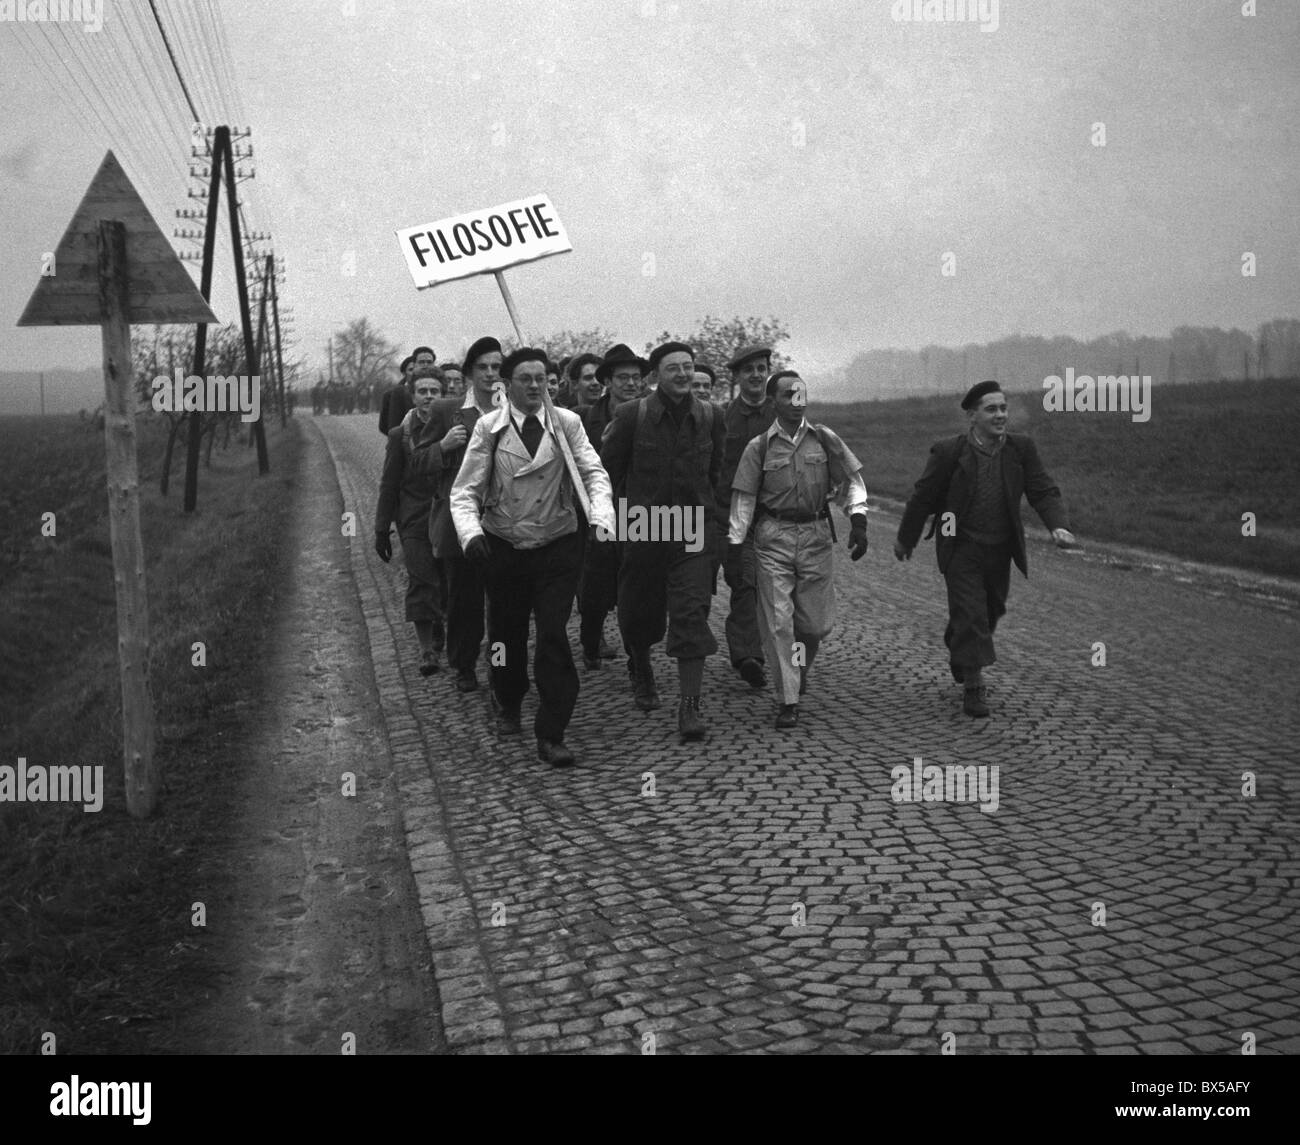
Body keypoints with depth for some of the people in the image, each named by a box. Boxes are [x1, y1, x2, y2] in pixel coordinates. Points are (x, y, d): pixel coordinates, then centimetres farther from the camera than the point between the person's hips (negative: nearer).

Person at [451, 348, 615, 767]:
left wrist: (601, 518, -27)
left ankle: (550, 734, 0)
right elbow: (465, 491, -7)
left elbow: (593, 473, -9)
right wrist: (471, 533, -24)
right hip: (503, 547, 1)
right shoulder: (488, 428, -6)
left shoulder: (566, 423, -3)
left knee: (554, 636, -9)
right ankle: (507, 705, 42)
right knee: (506, 633, 13)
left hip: (558, 547, -1)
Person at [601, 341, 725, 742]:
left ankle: (689, 705, -8)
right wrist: (626, 511, 5)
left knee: (692, 612, -10)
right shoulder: (631, 415, -6)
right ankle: (641, 672, 43)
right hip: (642, 528, 0)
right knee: (639, 610, 13)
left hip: (694, 530, 0)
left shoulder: (709, 416, 2)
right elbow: (608, 468, 3)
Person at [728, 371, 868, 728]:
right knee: (777, 622, -4)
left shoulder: (825, 439, 4)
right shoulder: (759, 447, 0)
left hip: (817, 537, 2)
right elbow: (743, 499, 3)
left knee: (817, 622, 6)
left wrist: (858, 522, -3)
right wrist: (735, 545, -1)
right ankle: (788, 701, 4)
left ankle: (799, 666, 39)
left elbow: (852, 482, 9)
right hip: (772, 539, -2)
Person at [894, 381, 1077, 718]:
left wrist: (1058, 526, -24)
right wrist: (905, 539, 5)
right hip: (961, 548, -4)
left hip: (1000, 550, 5)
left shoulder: (1021, 449, -4)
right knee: (970, 615, -10)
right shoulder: (949, 452, -14)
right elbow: (923, 498, -4)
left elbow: (1043, 492, -6)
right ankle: (973, 687, -2)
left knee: (991, 611, 18)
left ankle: (957, 655, 47)